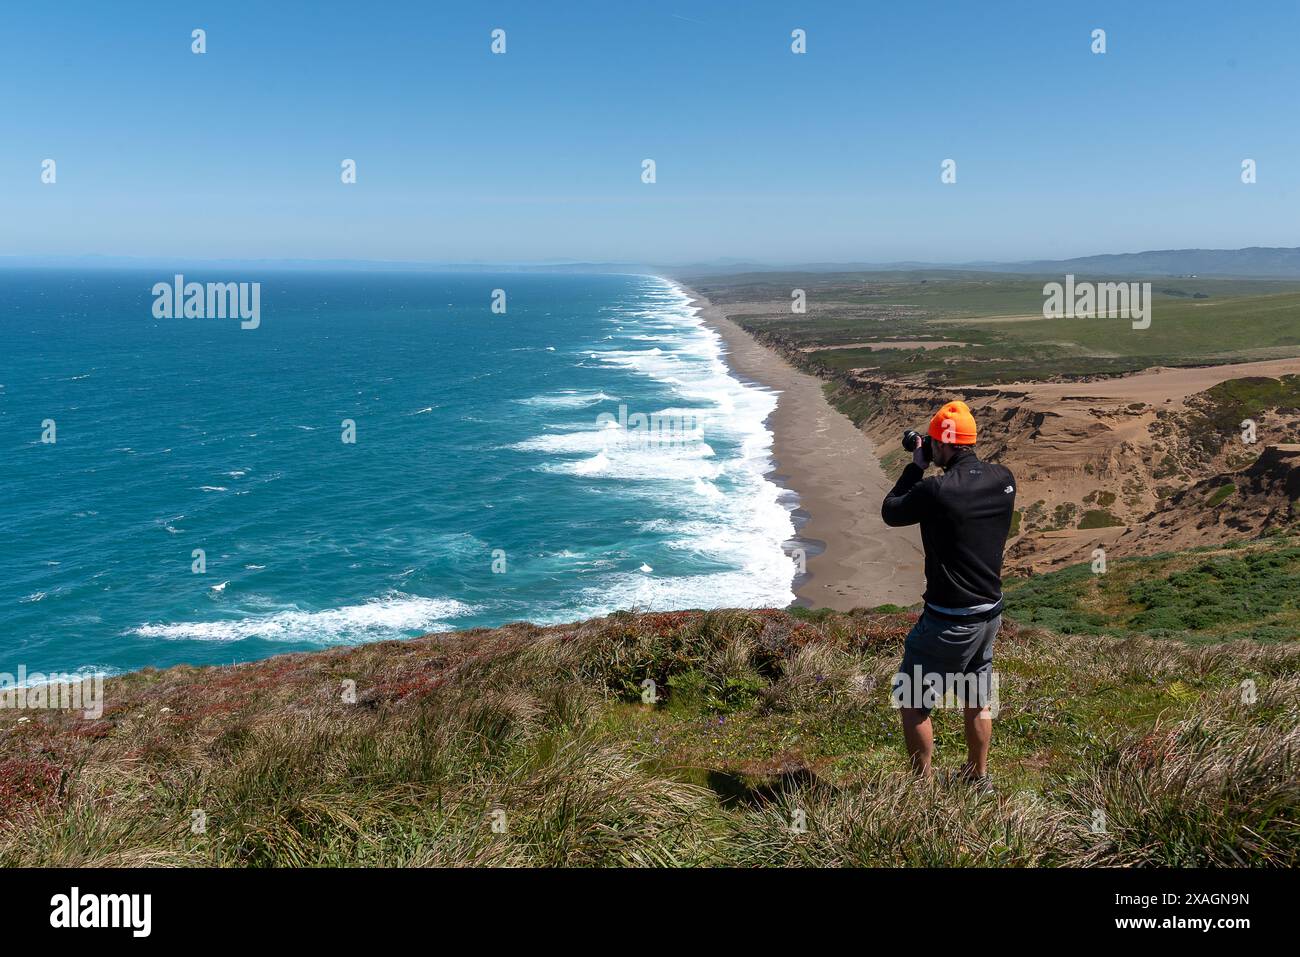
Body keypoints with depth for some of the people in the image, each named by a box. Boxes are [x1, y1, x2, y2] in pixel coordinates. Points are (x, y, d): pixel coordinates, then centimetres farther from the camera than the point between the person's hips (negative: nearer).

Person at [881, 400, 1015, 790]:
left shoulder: (935, 490, -24)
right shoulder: (1003, 479, -4)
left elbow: (890, 512, -5)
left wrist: (916, 467, 2)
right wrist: (949, 465, 10)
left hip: (949, 621, -7)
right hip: (990, 612, 7)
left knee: (912, 700, 9)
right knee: (977, 699, 23)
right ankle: (978, 779, 38)